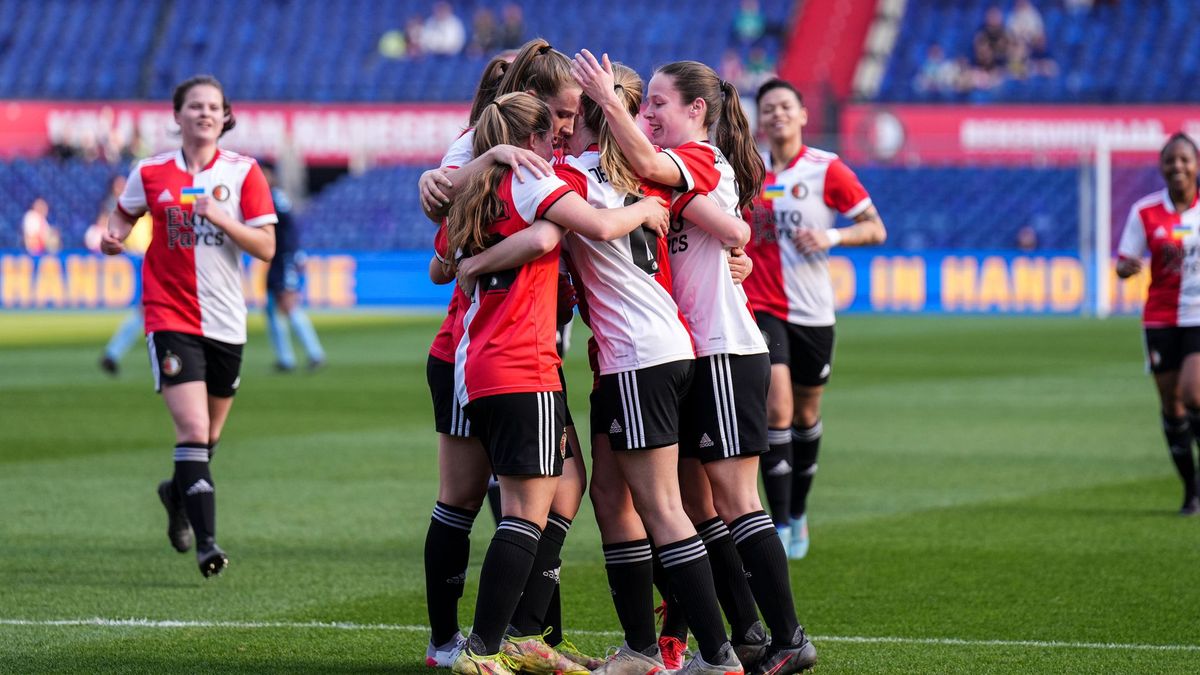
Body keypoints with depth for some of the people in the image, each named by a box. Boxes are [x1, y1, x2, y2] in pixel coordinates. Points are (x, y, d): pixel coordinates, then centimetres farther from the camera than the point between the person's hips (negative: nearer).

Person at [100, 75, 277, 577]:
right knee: (193, 430, -17)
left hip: (225, 322, 2)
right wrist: (114, 237, -5)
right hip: (171, 316, -2)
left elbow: (266, 248, -5)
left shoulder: (244, 172, -1)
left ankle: (178, 493, 48)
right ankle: (206, 541, -19)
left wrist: (221, 218, -19)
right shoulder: (151, 173, 0)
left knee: (209, 436, 16)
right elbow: (124, 216, 18)